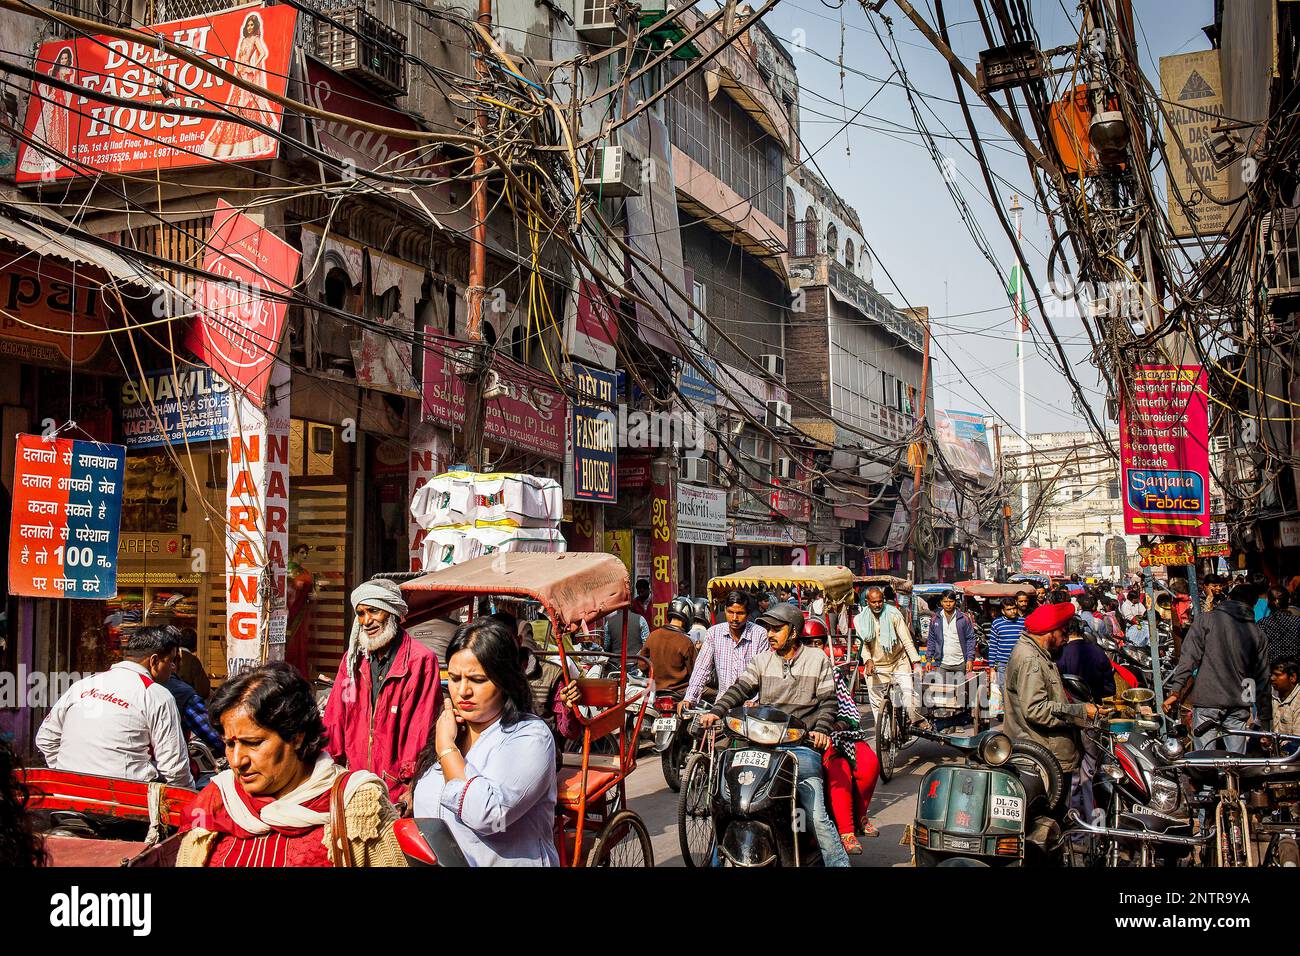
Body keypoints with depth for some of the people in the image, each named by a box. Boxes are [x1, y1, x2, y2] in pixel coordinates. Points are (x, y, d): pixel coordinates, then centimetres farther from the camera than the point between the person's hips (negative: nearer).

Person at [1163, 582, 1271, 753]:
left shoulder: (1206, 619, 3)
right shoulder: (1257, 633, 11)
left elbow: (1189, 657, -8)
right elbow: (1262, 678, 12)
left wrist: (1175, 690, -9)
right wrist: (1265, 720, 16)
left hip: (1207, 702, -3)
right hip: (1239, 706, 3)